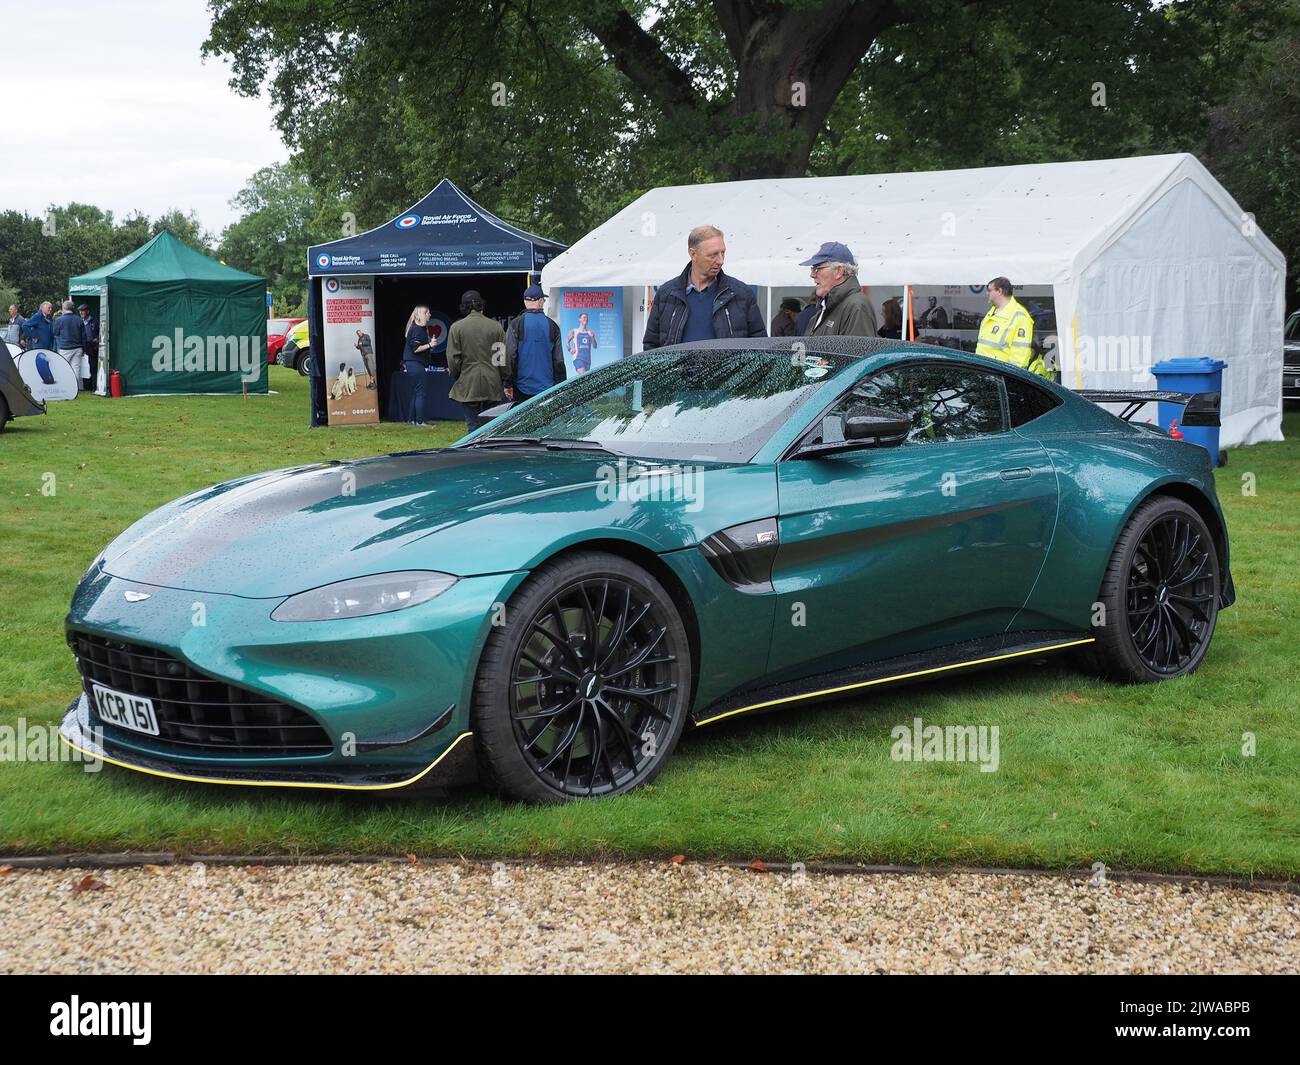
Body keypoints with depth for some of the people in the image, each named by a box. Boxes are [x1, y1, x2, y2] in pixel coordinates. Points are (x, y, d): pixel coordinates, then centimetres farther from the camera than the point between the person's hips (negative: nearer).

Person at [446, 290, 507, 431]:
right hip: (492, 385, 2)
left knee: (473, 425, 0)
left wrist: (455, 376, 14)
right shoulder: (496, 326, 2)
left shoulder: (456, 327, -3)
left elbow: (453, 358, -3)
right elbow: (504, 357, 4)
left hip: (468, 386, -2)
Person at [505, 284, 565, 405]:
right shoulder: (552, 326, 5)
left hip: (522, 389, -2)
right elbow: (559, 360, 7)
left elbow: (510, 357, -6)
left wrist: (508, 384, -1)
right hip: (547, 389, 2)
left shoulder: (516, 324, -3)